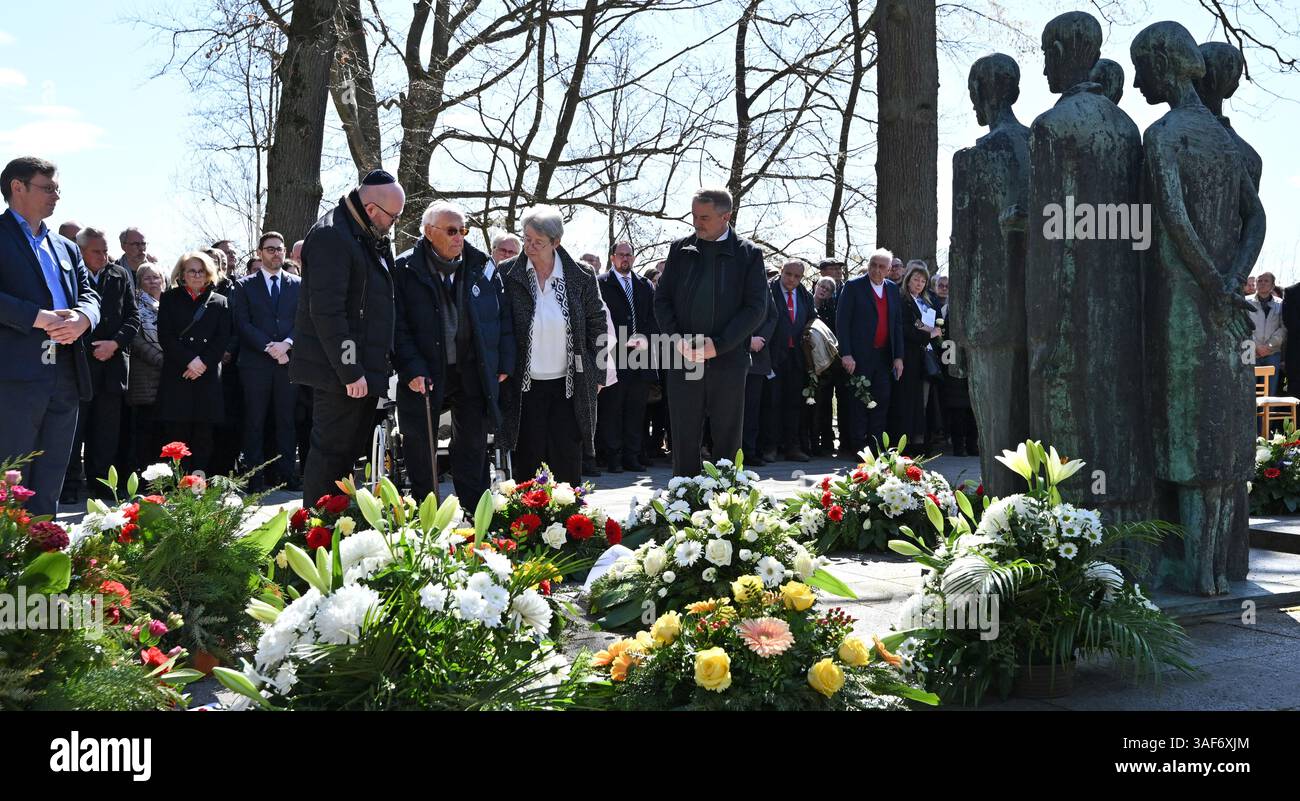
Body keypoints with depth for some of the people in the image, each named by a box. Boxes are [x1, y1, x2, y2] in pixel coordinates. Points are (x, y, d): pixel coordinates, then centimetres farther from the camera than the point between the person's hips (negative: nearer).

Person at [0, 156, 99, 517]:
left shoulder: (66, 248, 22)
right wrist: (38, 317, -21)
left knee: (49, 484, 11)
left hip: (66, 375, 7)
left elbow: (89, 295, 14)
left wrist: (82, 318, -8)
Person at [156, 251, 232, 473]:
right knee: (177, 435, -6)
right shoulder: (169, 299, 12)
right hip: (176, 376, -1)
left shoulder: (220, 302, 13)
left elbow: (223, 338, 4)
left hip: (208, 377, 1)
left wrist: (203, 363, -10)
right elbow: (165, 336, 1)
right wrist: (189, 361, -11)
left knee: (204, 437, -3)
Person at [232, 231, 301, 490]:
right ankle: (254, 477, 3)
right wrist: (269, 347, -12)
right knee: (255, 422, 0)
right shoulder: (245, 285, 7)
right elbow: (243, 324, -1)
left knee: (286, 420, 3)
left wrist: (287, 343, -11)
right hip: (255, 362, -1)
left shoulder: (298, 285, 13)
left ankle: (287, 475, 6)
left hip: (289, 360, 2)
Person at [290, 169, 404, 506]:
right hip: (339, 371, -10)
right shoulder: (331, 237, -15)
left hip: (361, 369, 10)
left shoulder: (369, 238, 15)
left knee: (350, 452, 14)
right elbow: (327, 312, -21)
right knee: (332, 451, -4)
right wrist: (350, 371, -21)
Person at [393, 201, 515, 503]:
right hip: (425, 375, -2)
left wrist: (505, 363, 4)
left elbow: (504, 317, 9)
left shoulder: (483, 268, 5)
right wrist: (411, 368, -15)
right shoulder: (405, 270, -4)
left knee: (474, 445, 9)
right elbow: (398, 324, -8)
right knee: (419, 444, 5)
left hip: (474, 373, 2)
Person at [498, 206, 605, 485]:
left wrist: (596, 373, 6)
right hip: (525, 387, 0)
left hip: (568, 386, 1)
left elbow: (598, 325, 9)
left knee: (568, 462, 3)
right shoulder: (508, 275, -2)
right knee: (529, 462, 1)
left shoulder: (581, 278, 0)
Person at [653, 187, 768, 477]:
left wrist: (719, 344, -13)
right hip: (683, 358, 2)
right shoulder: (680, 249, 9)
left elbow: (757, 307, -4)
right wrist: (675, 337, -7)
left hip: (728, 359, -2)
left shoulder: (749, 254, 1)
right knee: (684, 437, 4)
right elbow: (662, 298, 10)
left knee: (728, 437, 6)